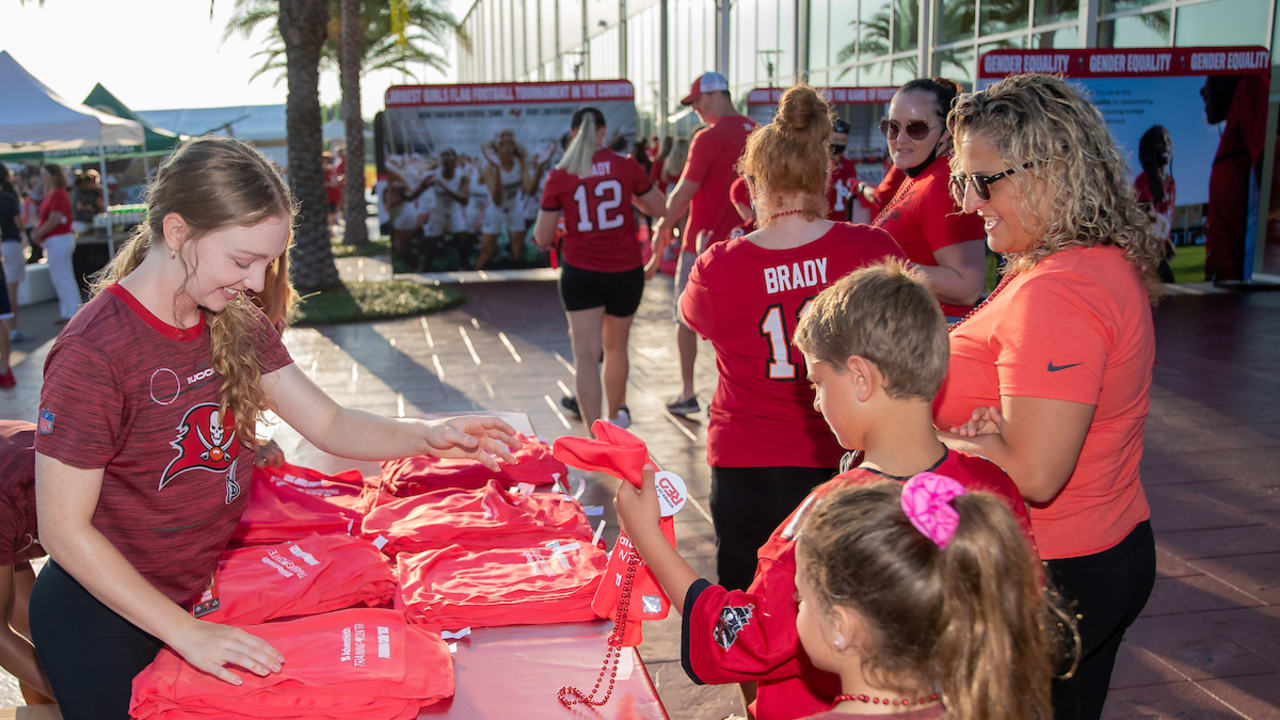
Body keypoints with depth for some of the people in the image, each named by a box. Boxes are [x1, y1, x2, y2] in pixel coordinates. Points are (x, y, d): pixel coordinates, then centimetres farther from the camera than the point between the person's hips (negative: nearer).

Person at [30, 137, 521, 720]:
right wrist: (186, 632, -26)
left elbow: (328, 424, -1)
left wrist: (428, 437, -19)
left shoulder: (235, 325, -2)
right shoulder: (93, 353, -25)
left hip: (206, 588, 7)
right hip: (107, 616, -6)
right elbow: (65, 529, -22)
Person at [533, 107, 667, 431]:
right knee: (616, 348, 21)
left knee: (586, 356, -4)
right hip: (625, 271, 2)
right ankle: (615, 414, 42)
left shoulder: (559, 176, -5)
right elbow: (659, 208, 8)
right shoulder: (626, 166, -4)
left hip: (580, 274, -2)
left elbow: (542, 239, -1)